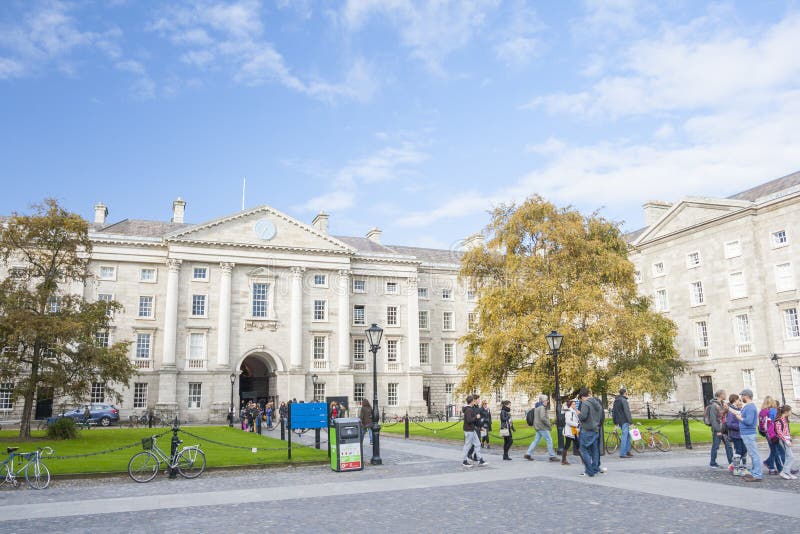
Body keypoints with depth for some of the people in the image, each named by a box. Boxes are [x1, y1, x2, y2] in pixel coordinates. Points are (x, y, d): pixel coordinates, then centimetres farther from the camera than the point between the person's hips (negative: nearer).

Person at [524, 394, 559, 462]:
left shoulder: (537, 408, 16)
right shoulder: (542, 408, -15)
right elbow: (542, 418, -26)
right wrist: (549, 424, -16)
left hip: (538, 427, 10)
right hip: (542, 427, -10)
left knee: (536, 440, 10)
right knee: (549, 441, -3)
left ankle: (528, 454, 7)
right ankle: (552, 456, 1)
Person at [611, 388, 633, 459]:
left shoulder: (616, 401, 15)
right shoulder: (623, 400, -13)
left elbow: (613, 411, 19)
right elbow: (627, 412, -19)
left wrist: (615, 421, 24)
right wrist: (631, 422, -18)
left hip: (619, 421, 9)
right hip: (624, 421, -9)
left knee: (627, 435, 18)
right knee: (624, 436, -6)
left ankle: (627, 451, 21)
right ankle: (622, 453, -5)